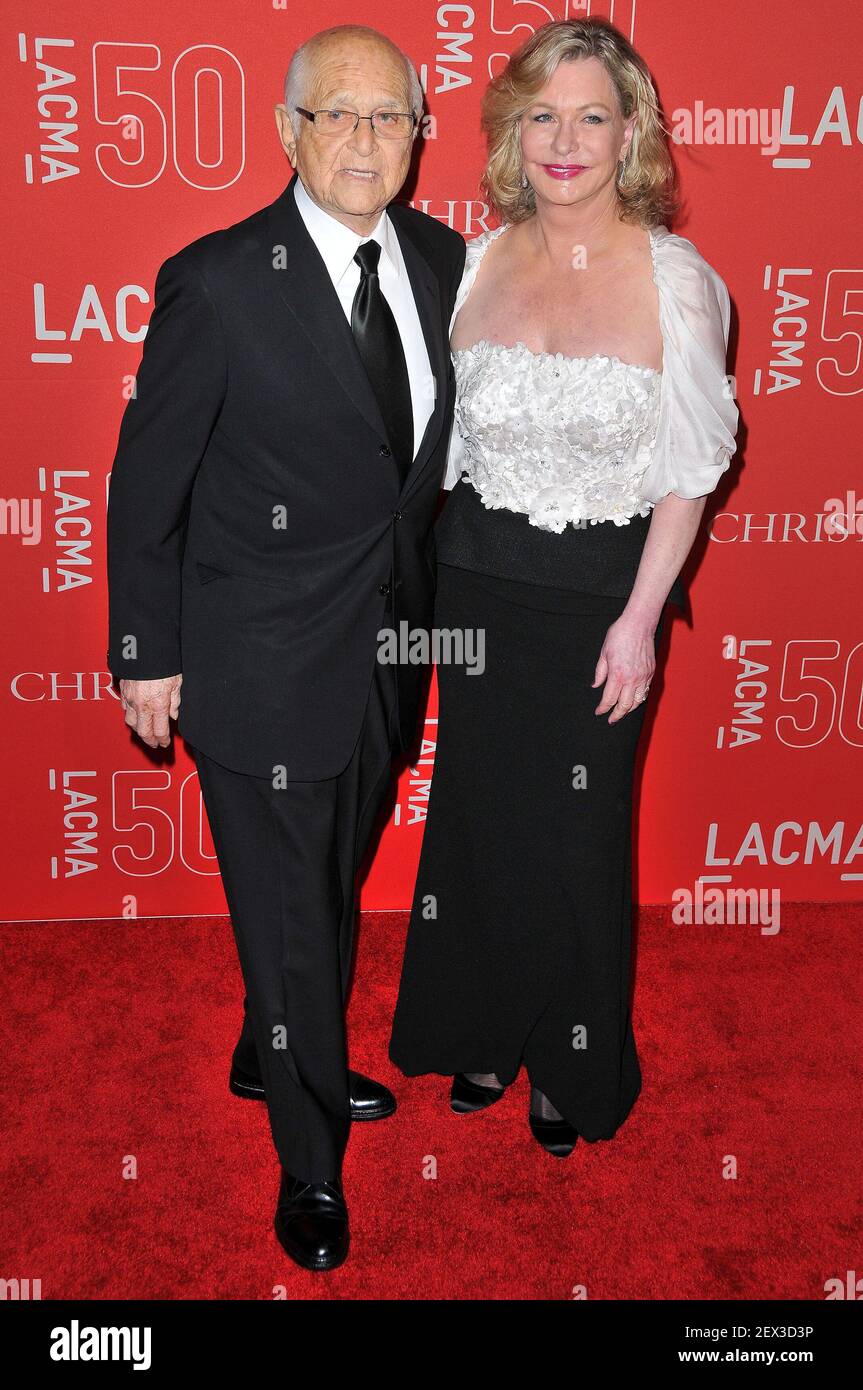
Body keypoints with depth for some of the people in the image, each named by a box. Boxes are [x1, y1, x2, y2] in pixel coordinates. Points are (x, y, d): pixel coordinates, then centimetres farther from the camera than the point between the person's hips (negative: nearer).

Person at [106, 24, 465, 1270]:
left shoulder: (443, 261, 2)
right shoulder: (219, 282, -15)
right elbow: (147, 481, -10)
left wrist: (429, 600, 10)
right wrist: (147, 655, -8)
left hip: (386, 651, 6)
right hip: (264, 665, -6)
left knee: (334, 886, 23)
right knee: (286, 913, 8)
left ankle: (273, 1059, 51)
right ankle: (312, 1165, 31)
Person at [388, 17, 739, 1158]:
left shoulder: (677, 280, -8)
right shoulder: (478, 264, 2)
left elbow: (689, 468, -6)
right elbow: (450, 440, 9)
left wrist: (640, 616, -11)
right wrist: (428, 571, 5)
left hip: (602, 590, -3)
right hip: (477, 579, 3)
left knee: (578, 830, 7)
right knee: (477, 810, 13)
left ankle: (571, 1064, 31)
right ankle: (485, 1031, 36)